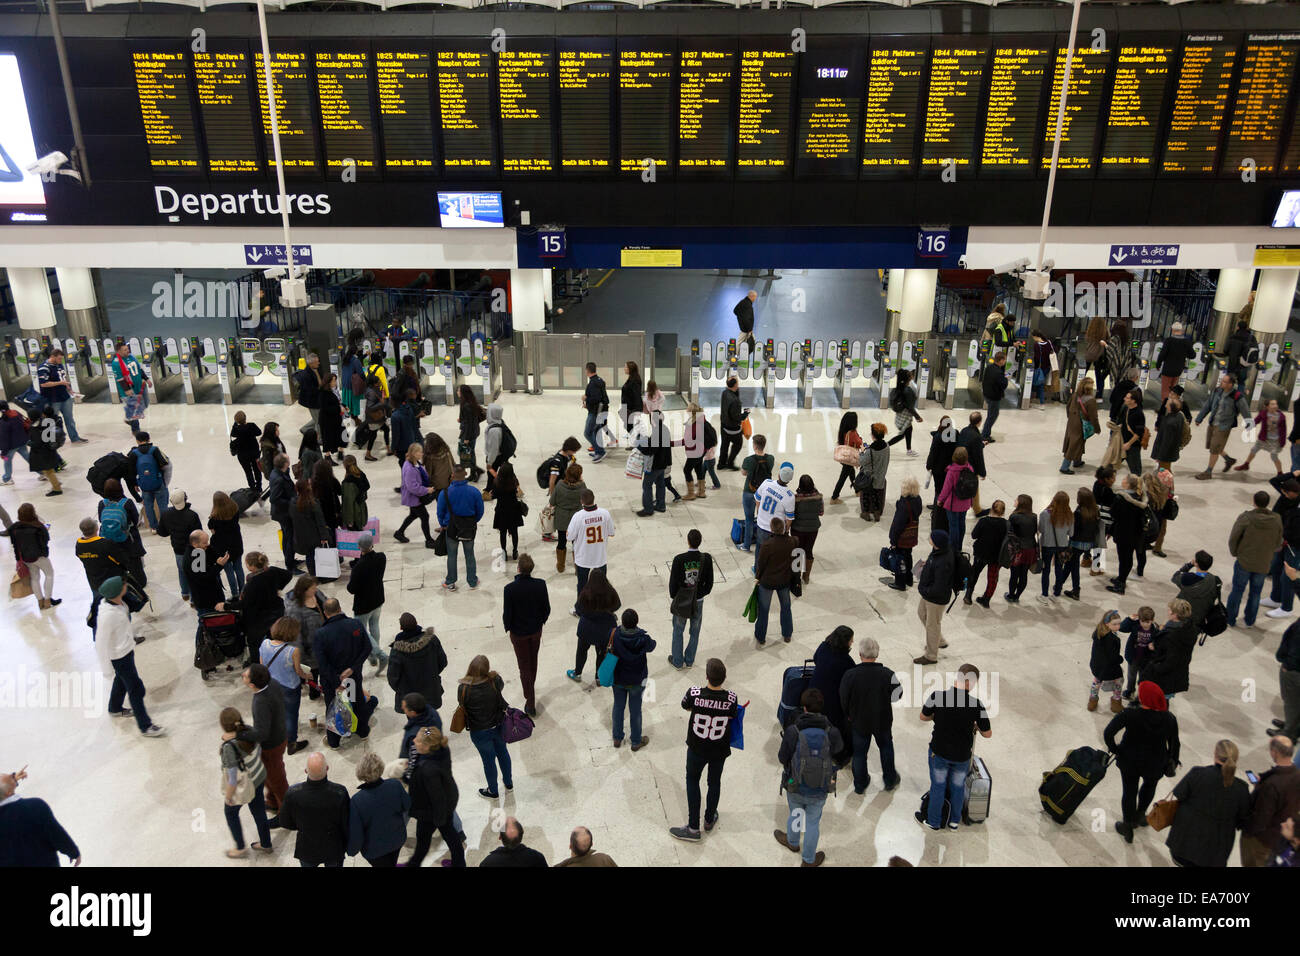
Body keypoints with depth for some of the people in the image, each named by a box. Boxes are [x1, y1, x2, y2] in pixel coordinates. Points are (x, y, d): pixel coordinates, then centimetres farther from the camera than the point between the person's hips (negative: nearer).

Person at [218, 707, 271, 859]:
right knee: (258, 810, 26)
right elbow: (258, 751, 0)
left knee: (231, 812, 25)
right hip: (258, 776, 6)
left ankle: (241, 849, 43)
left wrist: (228, 796, -12)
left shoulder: (229, 747, -37)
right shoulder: (248, 730, -18)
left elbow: (234, 778, -27)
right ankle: (266, 844, 46)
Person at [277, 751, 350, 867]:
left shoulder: (293, 793, -29)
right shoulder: (340, 793, -33)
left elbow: (285, 823, -10)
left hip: (307, 849, 1)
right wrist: (347, 844, 3)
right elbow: (347, 825, -18)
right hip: (334, 849, -1)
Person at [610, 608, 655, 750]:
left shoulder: (615, 634, -25)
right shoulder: (643, 638, -28)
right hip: (636, 680, -2)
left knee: (618, 707, 22)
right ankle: (636, 741, 33)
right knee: (635, 710, 16)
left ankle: (617, 738, 39)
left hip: (618, 679, 2)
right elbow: (651, 646, -6)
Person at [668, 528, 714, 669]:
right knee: (695, 632, 20)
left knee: (678, 631, 18)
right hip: (698, 601, 2)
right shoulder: (706, 559, -16)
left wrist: (674, 598, 5)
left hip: (681, 601, -2)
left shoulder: (679, 560, -23)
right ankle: (689, 660, 33)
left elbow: (673, 583, -13)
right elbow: (709, 582, -6)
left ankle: (677, 661, 31)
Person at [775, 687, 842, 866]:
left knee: (794, 814, 28)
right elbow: (839, 747, 3)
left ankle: (793, 842, 56)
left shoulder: (792, 732, -23)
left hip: (795, 788, 0)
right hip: (819, 791, 0)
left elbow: (782, 758, -12)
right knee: (813, 823, 21)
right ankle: (809, 859, 40)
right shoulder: (831, 732, -20)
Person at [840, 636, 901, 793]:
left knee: (859, 752, 20)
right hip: (882, 721, 0)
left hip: (859, 721, 0)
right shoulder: (887, 674, -24)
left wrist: (848, 715, 8)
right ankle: (890, 780, 41)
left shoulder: (849, 675, -24)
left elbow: (843, 700, -11)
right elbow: (898, 695, -8)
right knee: (886, 748, 26)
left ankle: (860, 785, 35)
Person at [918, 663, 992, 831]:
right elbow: (987, 734, -10)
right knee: (958, 787, 23)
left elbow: (924, 717, -4)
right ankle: (954, 820, 41)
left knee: (938, 786, 20)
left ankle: (934, 821, 36)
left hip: (939, 751, 0)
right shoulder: (976, 704, -22)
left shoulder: (937, 696, -21)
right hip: (962, 755, 0)